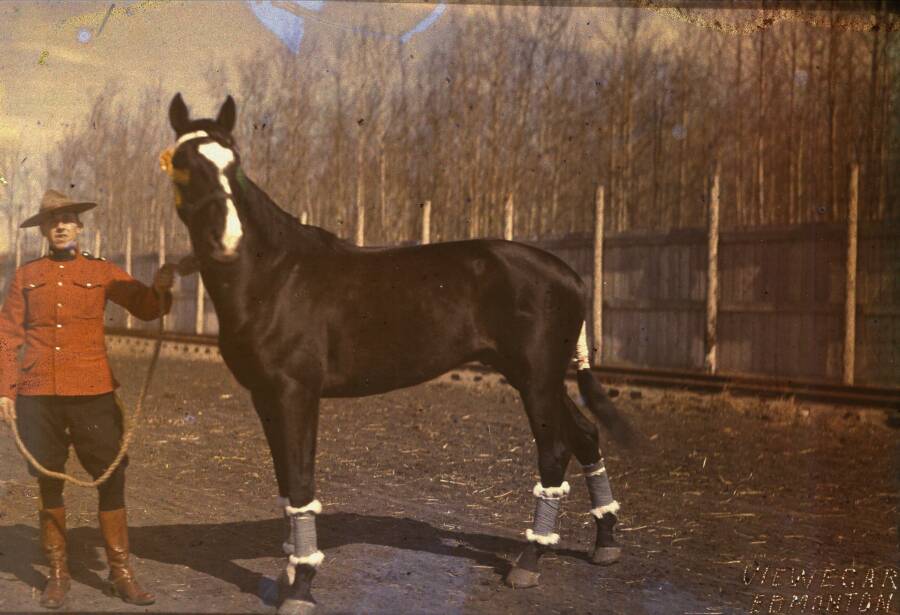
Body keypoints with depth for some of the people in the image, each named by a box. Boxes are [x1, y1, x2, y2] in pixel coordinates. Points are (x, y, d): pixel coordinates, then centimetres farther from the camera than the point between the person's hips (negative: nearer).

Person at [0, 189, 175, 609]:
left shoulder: (102, 273, 6)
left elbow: (146, 308, -2)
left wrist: (160, 289, -25)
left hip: (92, 392, 0)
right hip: (38, 396, 1)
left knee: (112, 480, -2)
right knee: (49, 484, 8)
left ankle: (120, 574, 8)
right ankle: (57, 574, 20)